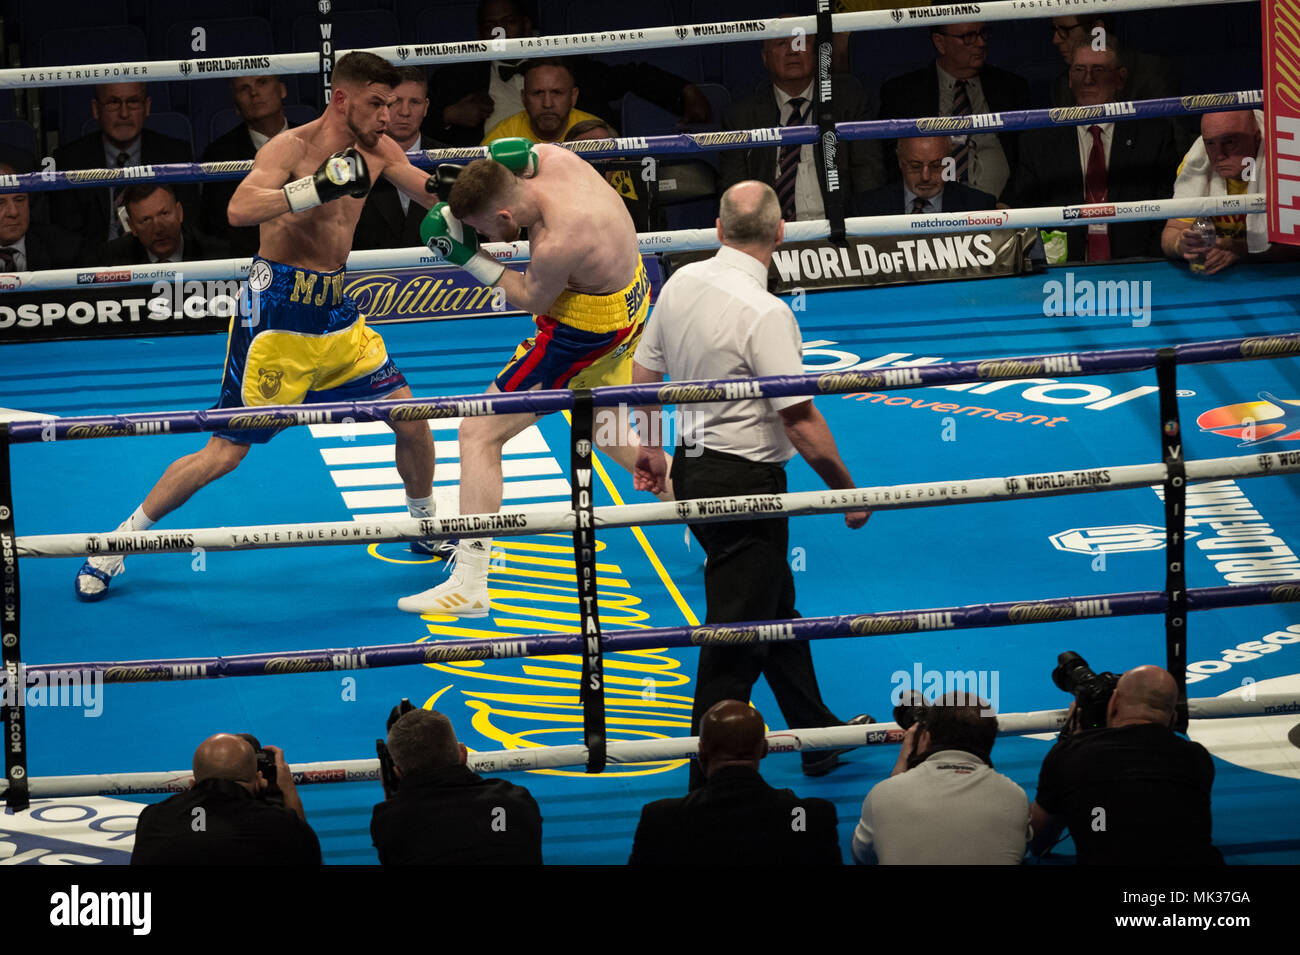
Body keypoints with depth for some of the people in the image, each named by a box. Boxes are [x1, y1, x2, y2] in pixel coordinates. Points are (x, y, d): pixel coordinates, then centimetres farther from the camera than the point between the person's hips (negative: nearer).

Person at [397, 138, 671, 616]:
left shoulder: (558, 244, -35)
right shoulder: (552, 158, -16)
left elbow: (533, 297, -17)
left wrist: (470, 258, -14)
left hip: (583, 332, -10)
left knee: (479, 433, -6)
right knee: (609, 436, 32)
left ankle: (469, 584, -7)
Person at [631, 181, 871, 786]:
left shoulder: (681, 283, 1)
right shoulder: (764, 313, -23)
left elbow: (643, 373, 13)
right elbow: (800, 421, -22)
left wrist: (649, 450, 28)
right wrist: (848, 491, -10)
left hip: (692, 468, 9)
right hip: (745, 480, -9)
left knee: (775, 604, 22)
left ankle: (819, 737, 36)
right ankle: (710, 779, 4)